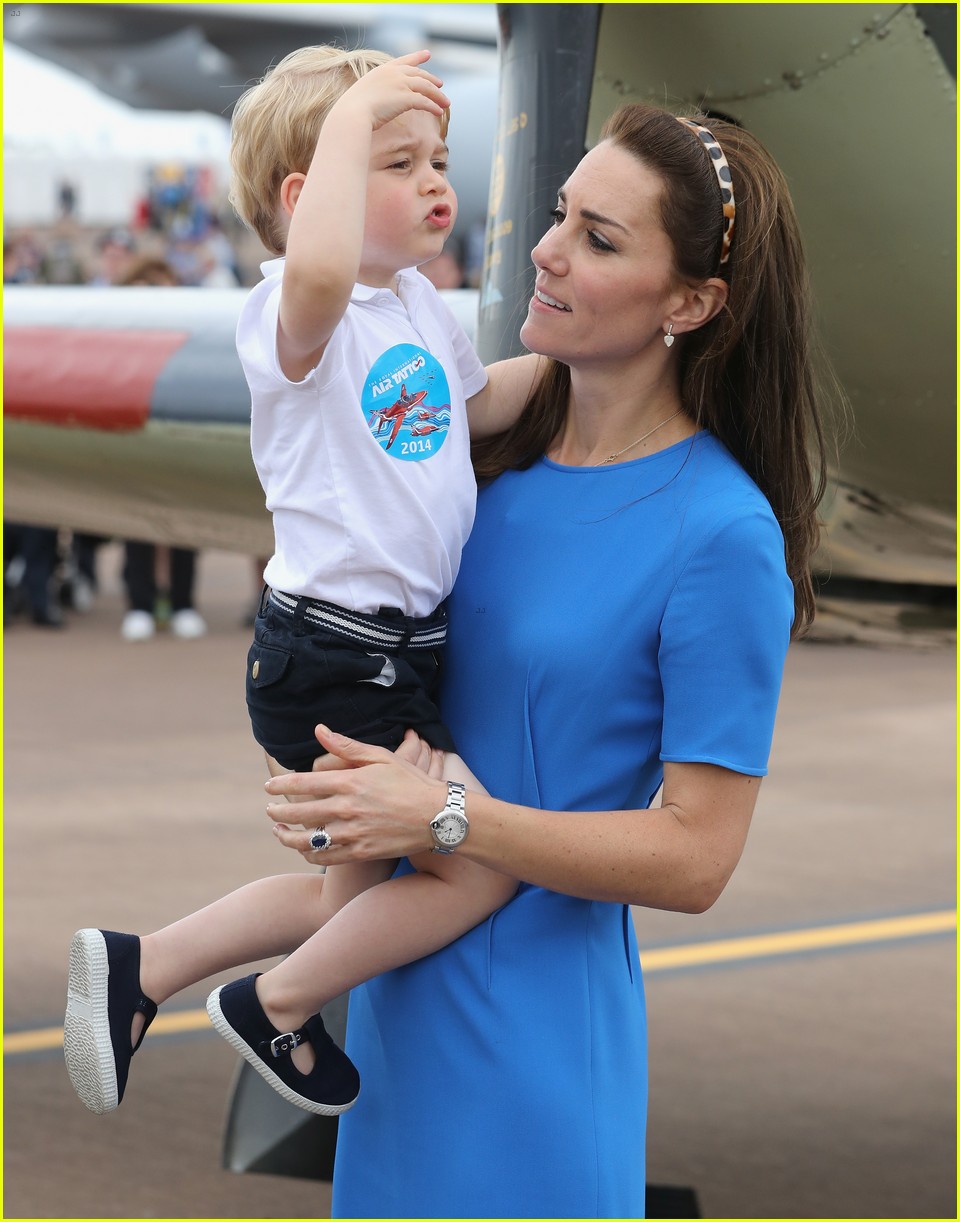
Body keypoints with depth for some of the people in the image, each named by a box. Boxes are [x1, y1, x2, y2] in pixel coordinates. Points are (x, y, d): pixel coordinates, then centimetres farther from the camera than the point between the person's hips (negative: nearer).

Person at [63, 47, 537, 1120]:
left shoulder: (421, 304, 10)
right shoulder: (291, 318, -19)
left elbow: (479, 402, 32)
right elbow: (322, 274, -46)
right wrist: (353, 113, -37)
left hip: (394, 653, 9)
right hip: (334, 661, -9)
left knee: (352, 899, 19)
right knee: (481, 868, -5)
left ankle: (136, 968, 28)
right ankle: (278, 1010, 12)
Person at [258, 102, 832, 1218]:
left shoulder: (725, 536, -17)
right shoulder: (501, 453, 2)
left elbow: (693, 856, -18)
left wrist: (444, 816, -22)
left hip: (534, 1006, -6)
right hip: (404, 980, 7)